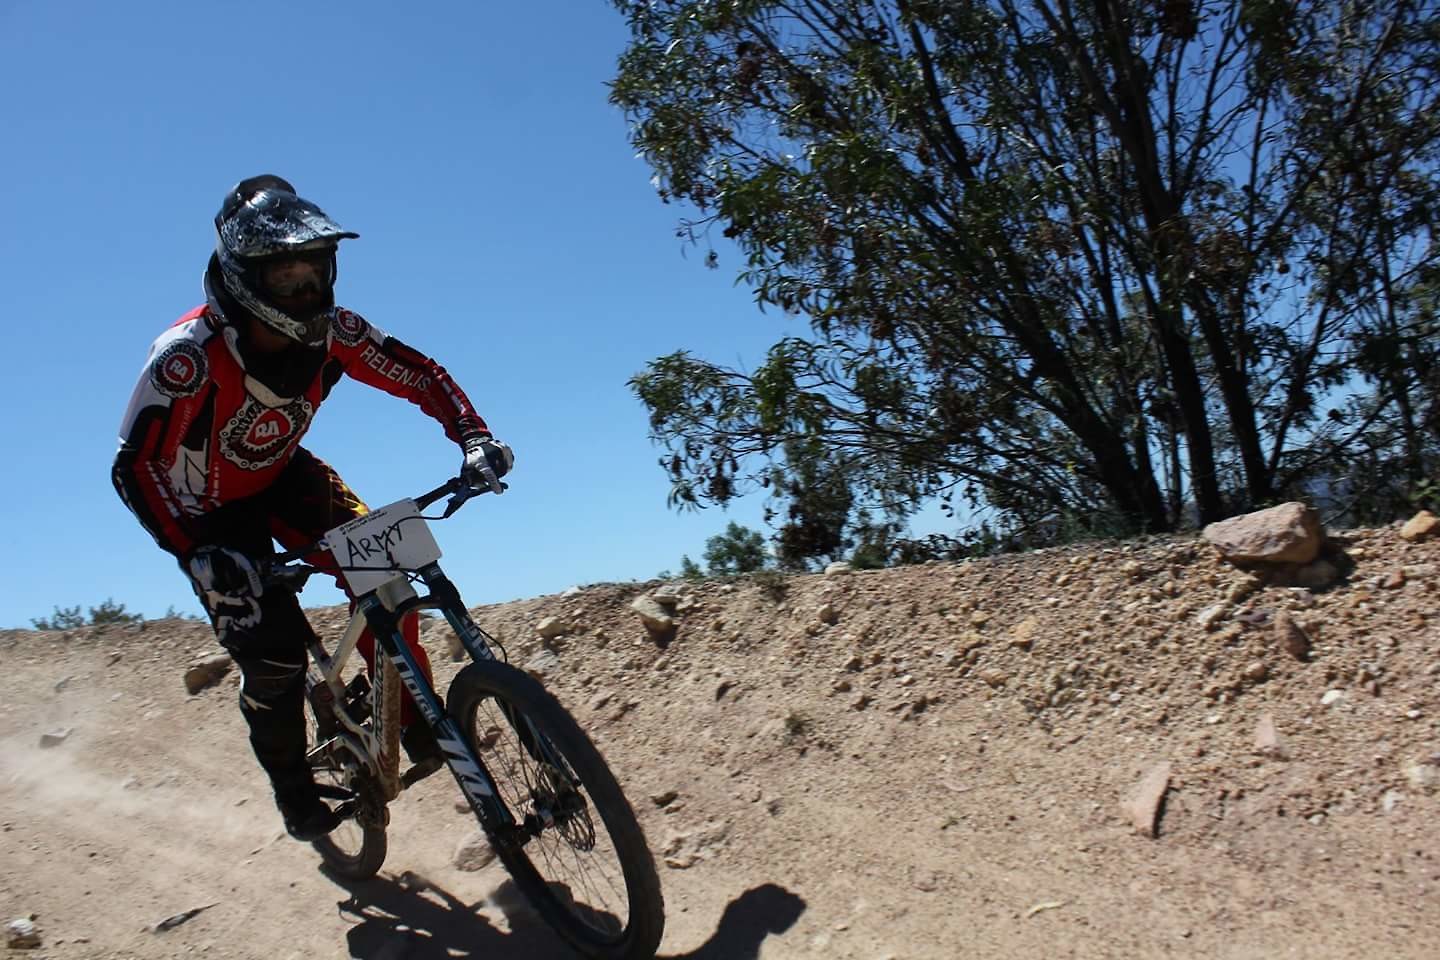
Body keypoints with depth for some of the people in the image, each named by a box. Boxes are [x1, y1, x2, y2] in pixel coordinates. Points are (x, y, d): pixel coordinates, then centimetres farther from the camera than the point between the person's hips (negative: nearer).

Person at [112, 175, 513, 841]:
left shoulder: (331, 332, -23)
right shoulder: (188, 354, -34)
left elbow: (418, 373, -13)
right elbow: (135, 466, -33)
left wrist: (473, 437, -30)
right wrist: (197, 553, -45)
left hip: (283, 475, 4)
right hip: (213, 508, -4)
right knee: (271, 649, -14)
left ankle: (416, 721, 1)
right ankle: (293, 789, 12)